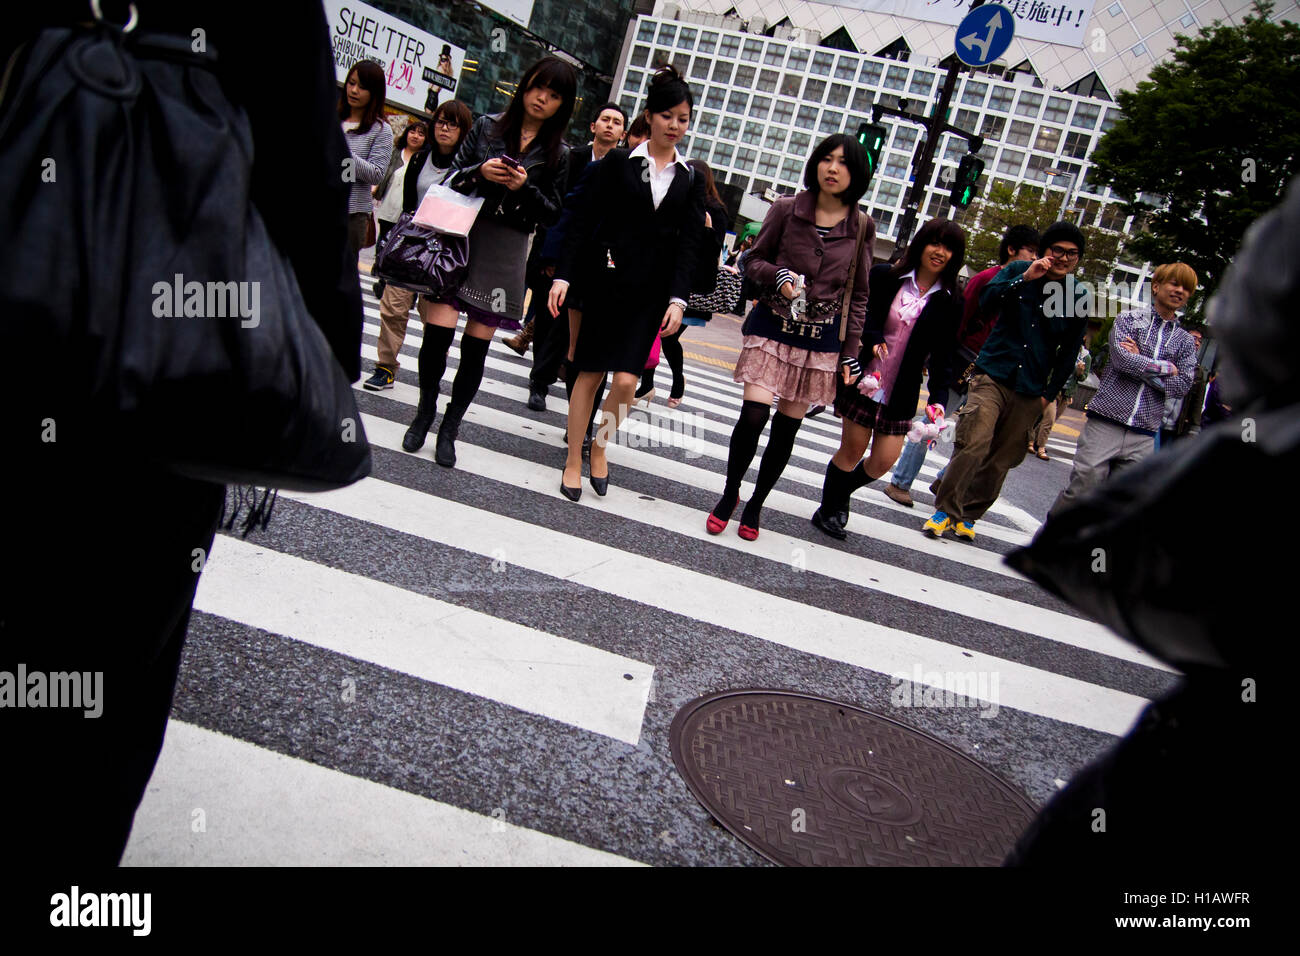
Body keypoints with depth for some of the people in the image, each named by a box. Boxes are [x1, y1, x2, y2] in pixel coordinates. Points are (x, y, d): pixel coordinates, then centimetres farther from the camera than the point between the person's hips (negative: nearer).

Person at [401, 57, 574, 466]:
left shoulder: (557, 154, 5)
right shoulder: (487, 126, 7)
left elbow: (552, 214, 4)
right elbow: (451, 177, 8)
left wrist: (525, 188, -13)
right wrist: (479, 172, -12)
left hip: (505, 252, 0)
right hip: (462, 235, 0)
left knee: (477, 345, 1)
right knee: (438, 329, -9)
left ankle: (450, 428, 16)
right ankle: (425, 412, 15)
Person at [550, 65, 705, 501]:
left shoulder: (691, 179, 9)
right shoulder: (618, 163, 3)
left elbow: (688, 243, 6)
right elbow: (582, 221, 0)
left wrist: (678, 299, -5)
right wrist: (563, 275, -8)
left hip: (651, 290, 2)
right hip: (606, 280, -1)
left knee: (626, 379, -7)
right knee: (590, 372, 2)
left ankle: (600, 447, 19)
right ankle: (573, 459, 15)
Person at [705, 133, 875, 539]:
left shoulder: (861, 227, 1)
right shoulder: (787, 209, -3)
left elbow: (859, 295, 8)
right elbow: (753, 260, 6)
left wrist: (850, 352, 4)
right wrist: (779, 276, -16)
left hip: (821, 338, 2)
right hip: (772, 326, -1)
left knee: (787, 428, 5)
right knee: (753, 415, -12)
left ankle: (755, 505, 24)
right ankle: (729, 494, 12)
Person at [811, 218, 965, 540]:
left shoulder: (949, 304, 1)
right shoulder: (884, 277, -3)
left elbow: (942, 357, -1)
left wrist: (939, 400, -13)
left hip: (901, 395, 3)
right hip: (863, 381, -2)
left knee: (884, 460, 3)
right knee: (852, 450, 2)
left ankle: (838, 497, 31)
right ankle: (827, 509, 24)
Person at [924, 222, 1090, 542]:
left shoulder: (1078, 300, 5)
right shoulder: (1018, 271, 3)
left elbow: (1068, 354, 11)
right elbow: (986, 299, -12)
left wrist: (1049, 394, 9)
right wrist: (1024, 279, -22)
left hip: (1029, 392, 2)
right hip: (993, 376, -2)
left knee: (1000, 460, 5)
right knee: (973, 445, -17)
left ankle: (968, 515, 20)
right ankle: (945, 510, -3)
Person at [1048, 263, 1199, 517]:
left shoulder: (1186, 341, 15)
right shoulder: (1128, 319, 6)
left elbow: (1183, 385, 2)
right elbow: (1122, 358, -12)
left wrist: (1140, 363, -4)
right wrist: (1165, 368, -2)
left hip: (1144, 434, 3)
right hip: (1106, 422, -3)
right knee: (1082, 486, -9)